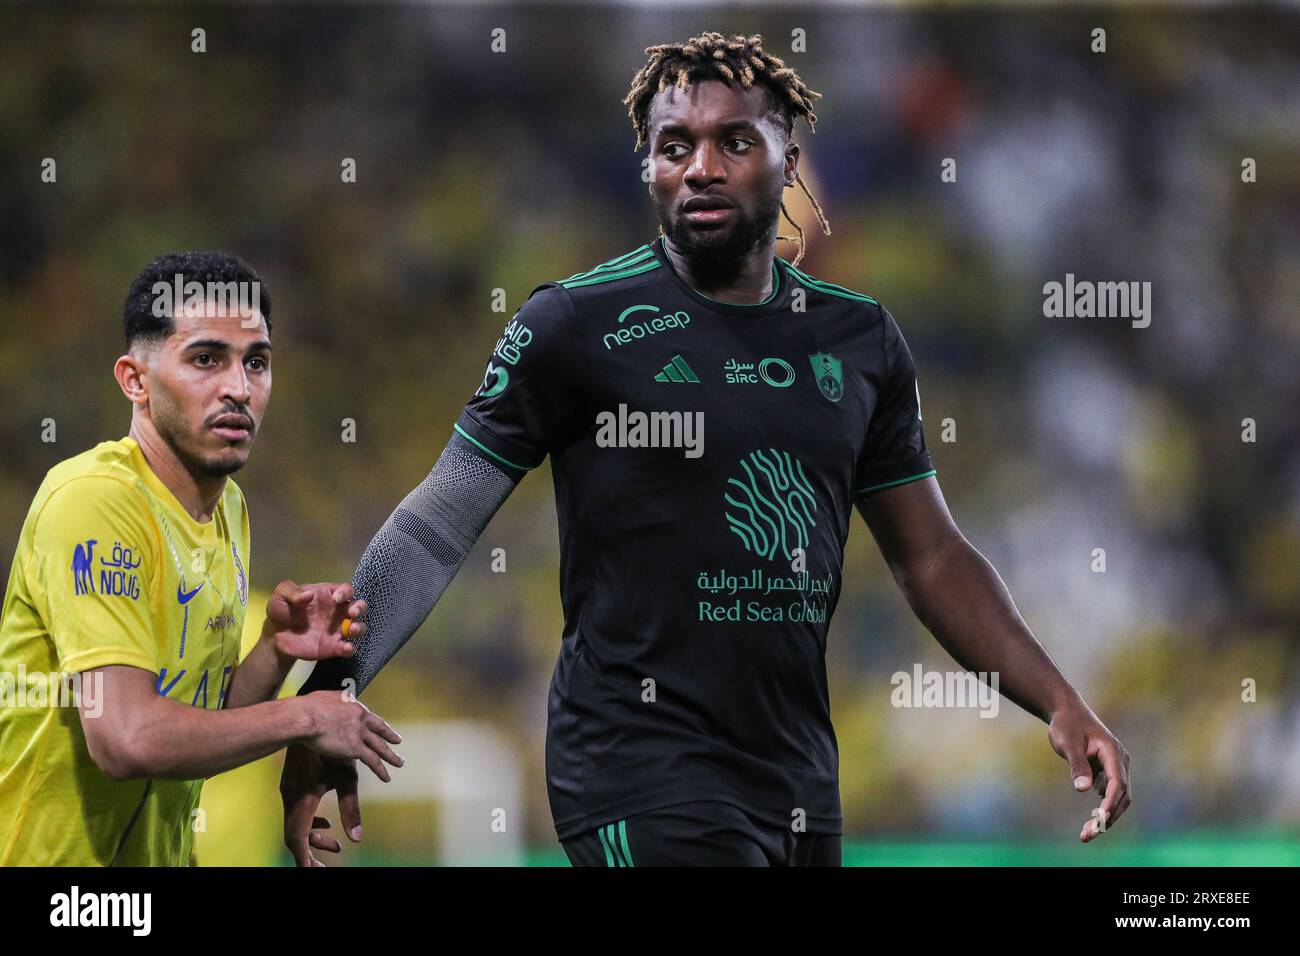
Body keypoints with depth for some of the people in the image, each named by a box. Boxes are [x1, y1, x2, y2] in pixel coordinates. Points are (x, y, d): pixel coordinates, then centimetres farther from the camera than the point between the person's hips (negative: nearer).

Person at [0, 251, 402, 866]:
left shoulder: (226, 507, 6)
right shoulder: (95, 500, -21)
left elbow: (205, 721, 11)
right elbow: (127, 739, -29)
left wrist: (277, 650, -7)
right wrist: (304, 717, -17)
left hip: (157, 859, 8)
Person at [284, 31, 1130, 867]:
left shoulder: (861, 341, 9)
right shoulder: (577, 325, -5)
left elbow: (932, 556, 15)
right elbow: (436, 529, -5)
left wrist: (1061, 704, 4)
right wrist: (327, 696, -15)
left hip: (800, 785, 6)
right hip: (645, 784, -6)